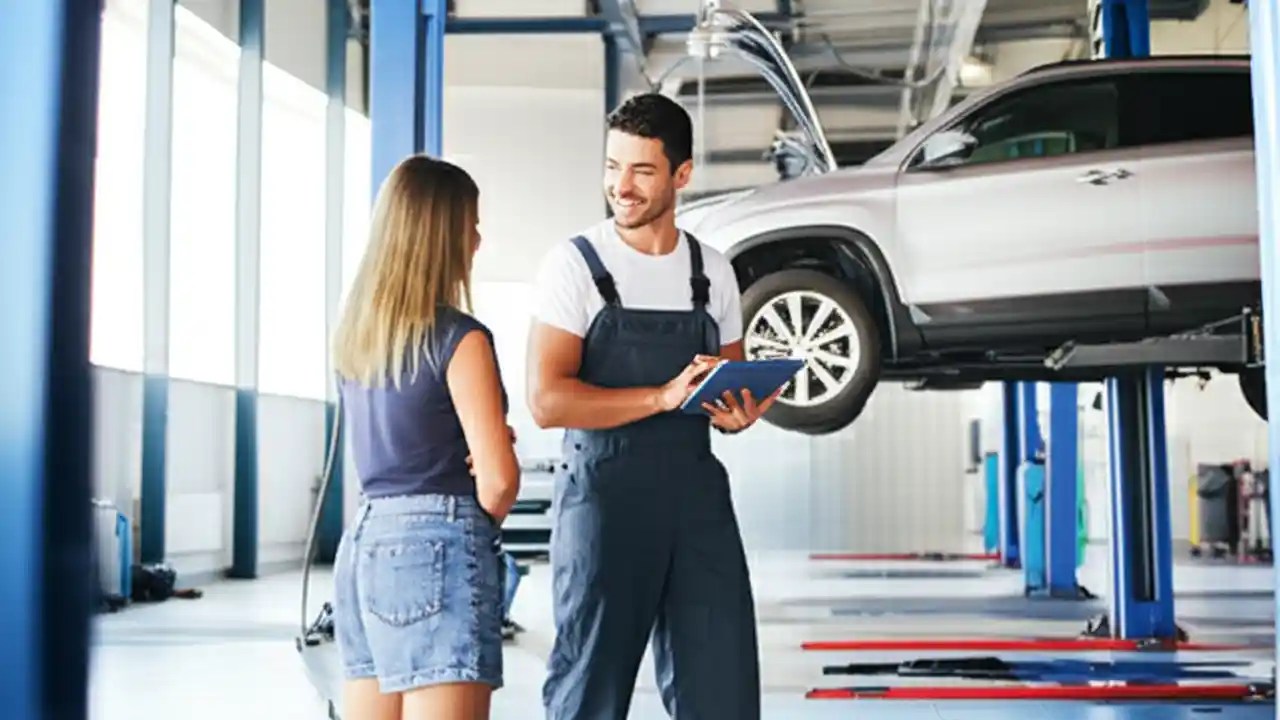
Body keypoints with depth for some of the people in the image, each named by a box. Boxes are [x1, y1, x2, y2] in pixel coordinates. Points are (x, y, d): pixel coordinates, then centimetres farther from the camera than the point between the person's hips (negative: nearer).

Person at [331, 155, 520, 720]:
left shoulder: (353, 337, 12)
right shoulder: (459, 339, -10)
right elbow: (500, 478, -15)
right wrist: (488, 514, 6)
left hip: (363, 542, 8)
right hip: (438, 549, -8)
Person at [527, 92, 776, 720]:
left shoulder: (713, 272, 10)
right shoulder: (575, 265, -3)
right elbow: (547, 401, -12)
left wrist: (737, 413, -4)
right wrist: (663, 397, -21)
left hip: (697, 494, 4)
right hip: (604, 494, -4)